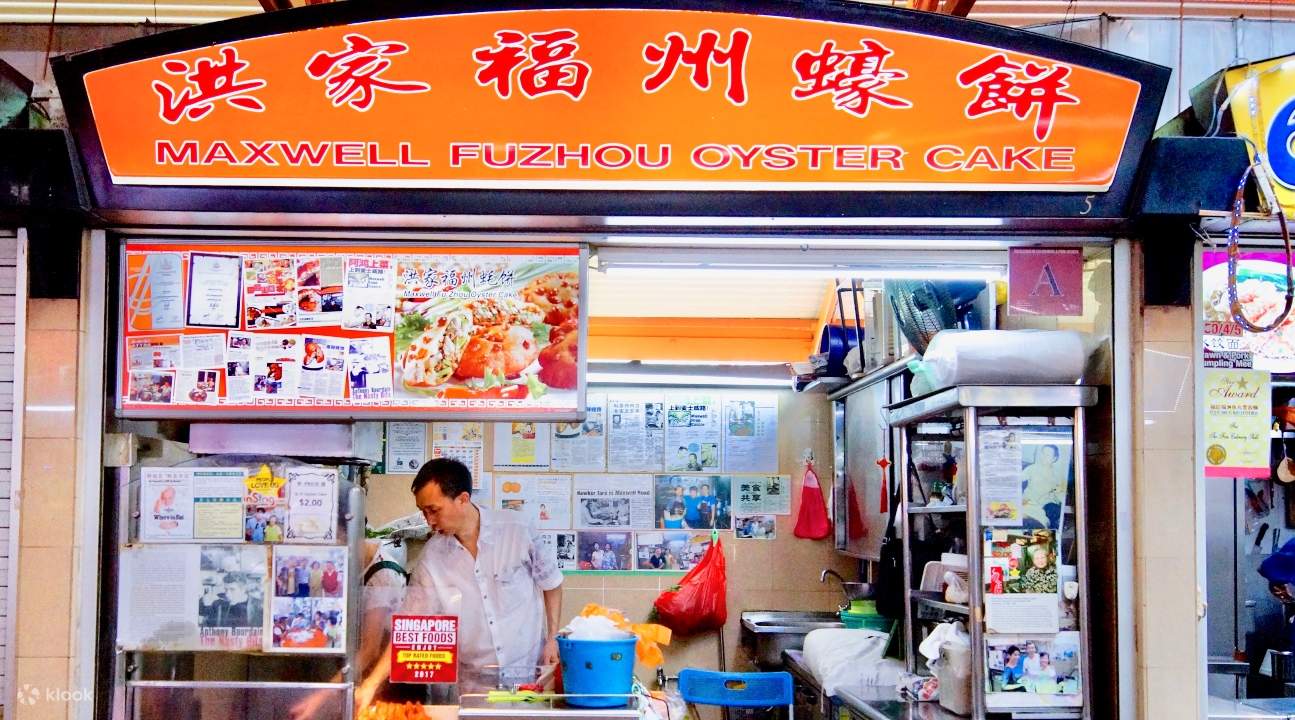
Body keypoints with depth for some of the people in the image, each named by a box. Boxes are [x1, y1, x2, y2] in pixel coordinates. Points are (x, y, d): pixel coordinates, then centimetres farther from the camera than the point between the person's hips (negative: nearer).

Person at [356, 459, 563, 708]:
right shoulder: (431, 558, -8)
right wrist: (371, 684, -13)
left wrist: (552, 638, -1)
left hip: (529, 676, -1)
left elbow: (550, 582, 4)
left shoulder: (518, 531, -11)